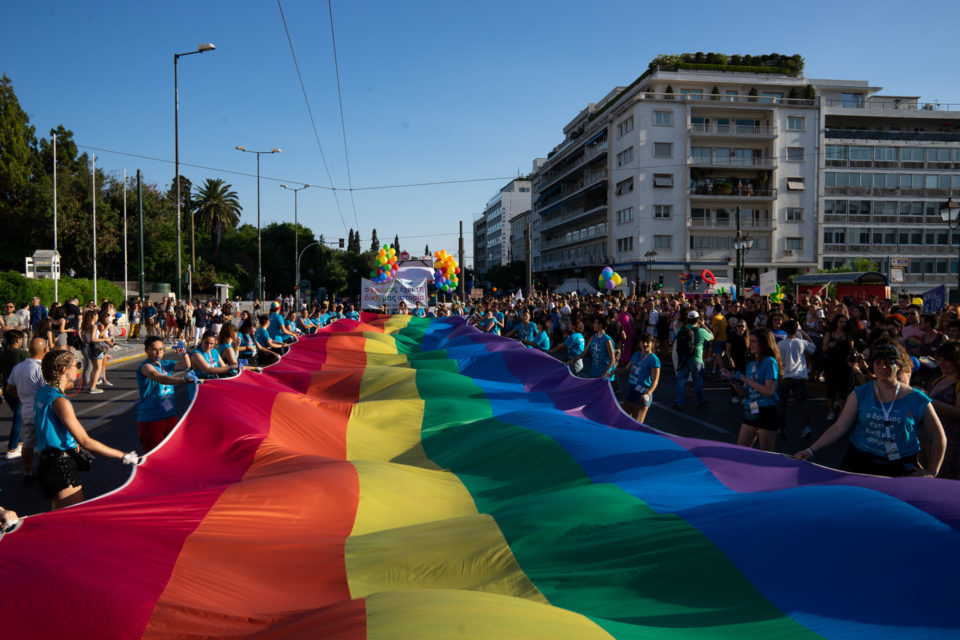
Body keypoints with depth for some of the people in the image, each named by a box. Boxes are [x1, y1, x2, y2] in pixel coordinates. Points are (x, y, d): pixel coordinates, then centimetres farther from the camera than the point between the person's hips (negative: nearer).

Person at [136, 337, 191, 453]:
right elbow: (160, 378, -31)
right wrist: (183, 380, -47)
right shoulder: (145, 367, -12)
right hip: (150, 419, -6)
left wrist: (183, 353, -18)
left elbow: (185, 366, 3)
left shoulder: (165, 364, 10)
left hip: (170, 415, 7)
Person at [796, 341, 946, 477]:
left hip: (901, 469, 0)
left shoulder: (917, 400, 3)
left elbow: (939, 438, 11)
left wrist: (931, 472, 3)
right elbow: (839, 428, 3)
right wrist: (811, 450, -7)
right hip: (859, 463, 1)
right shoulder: (859, 394, 6)